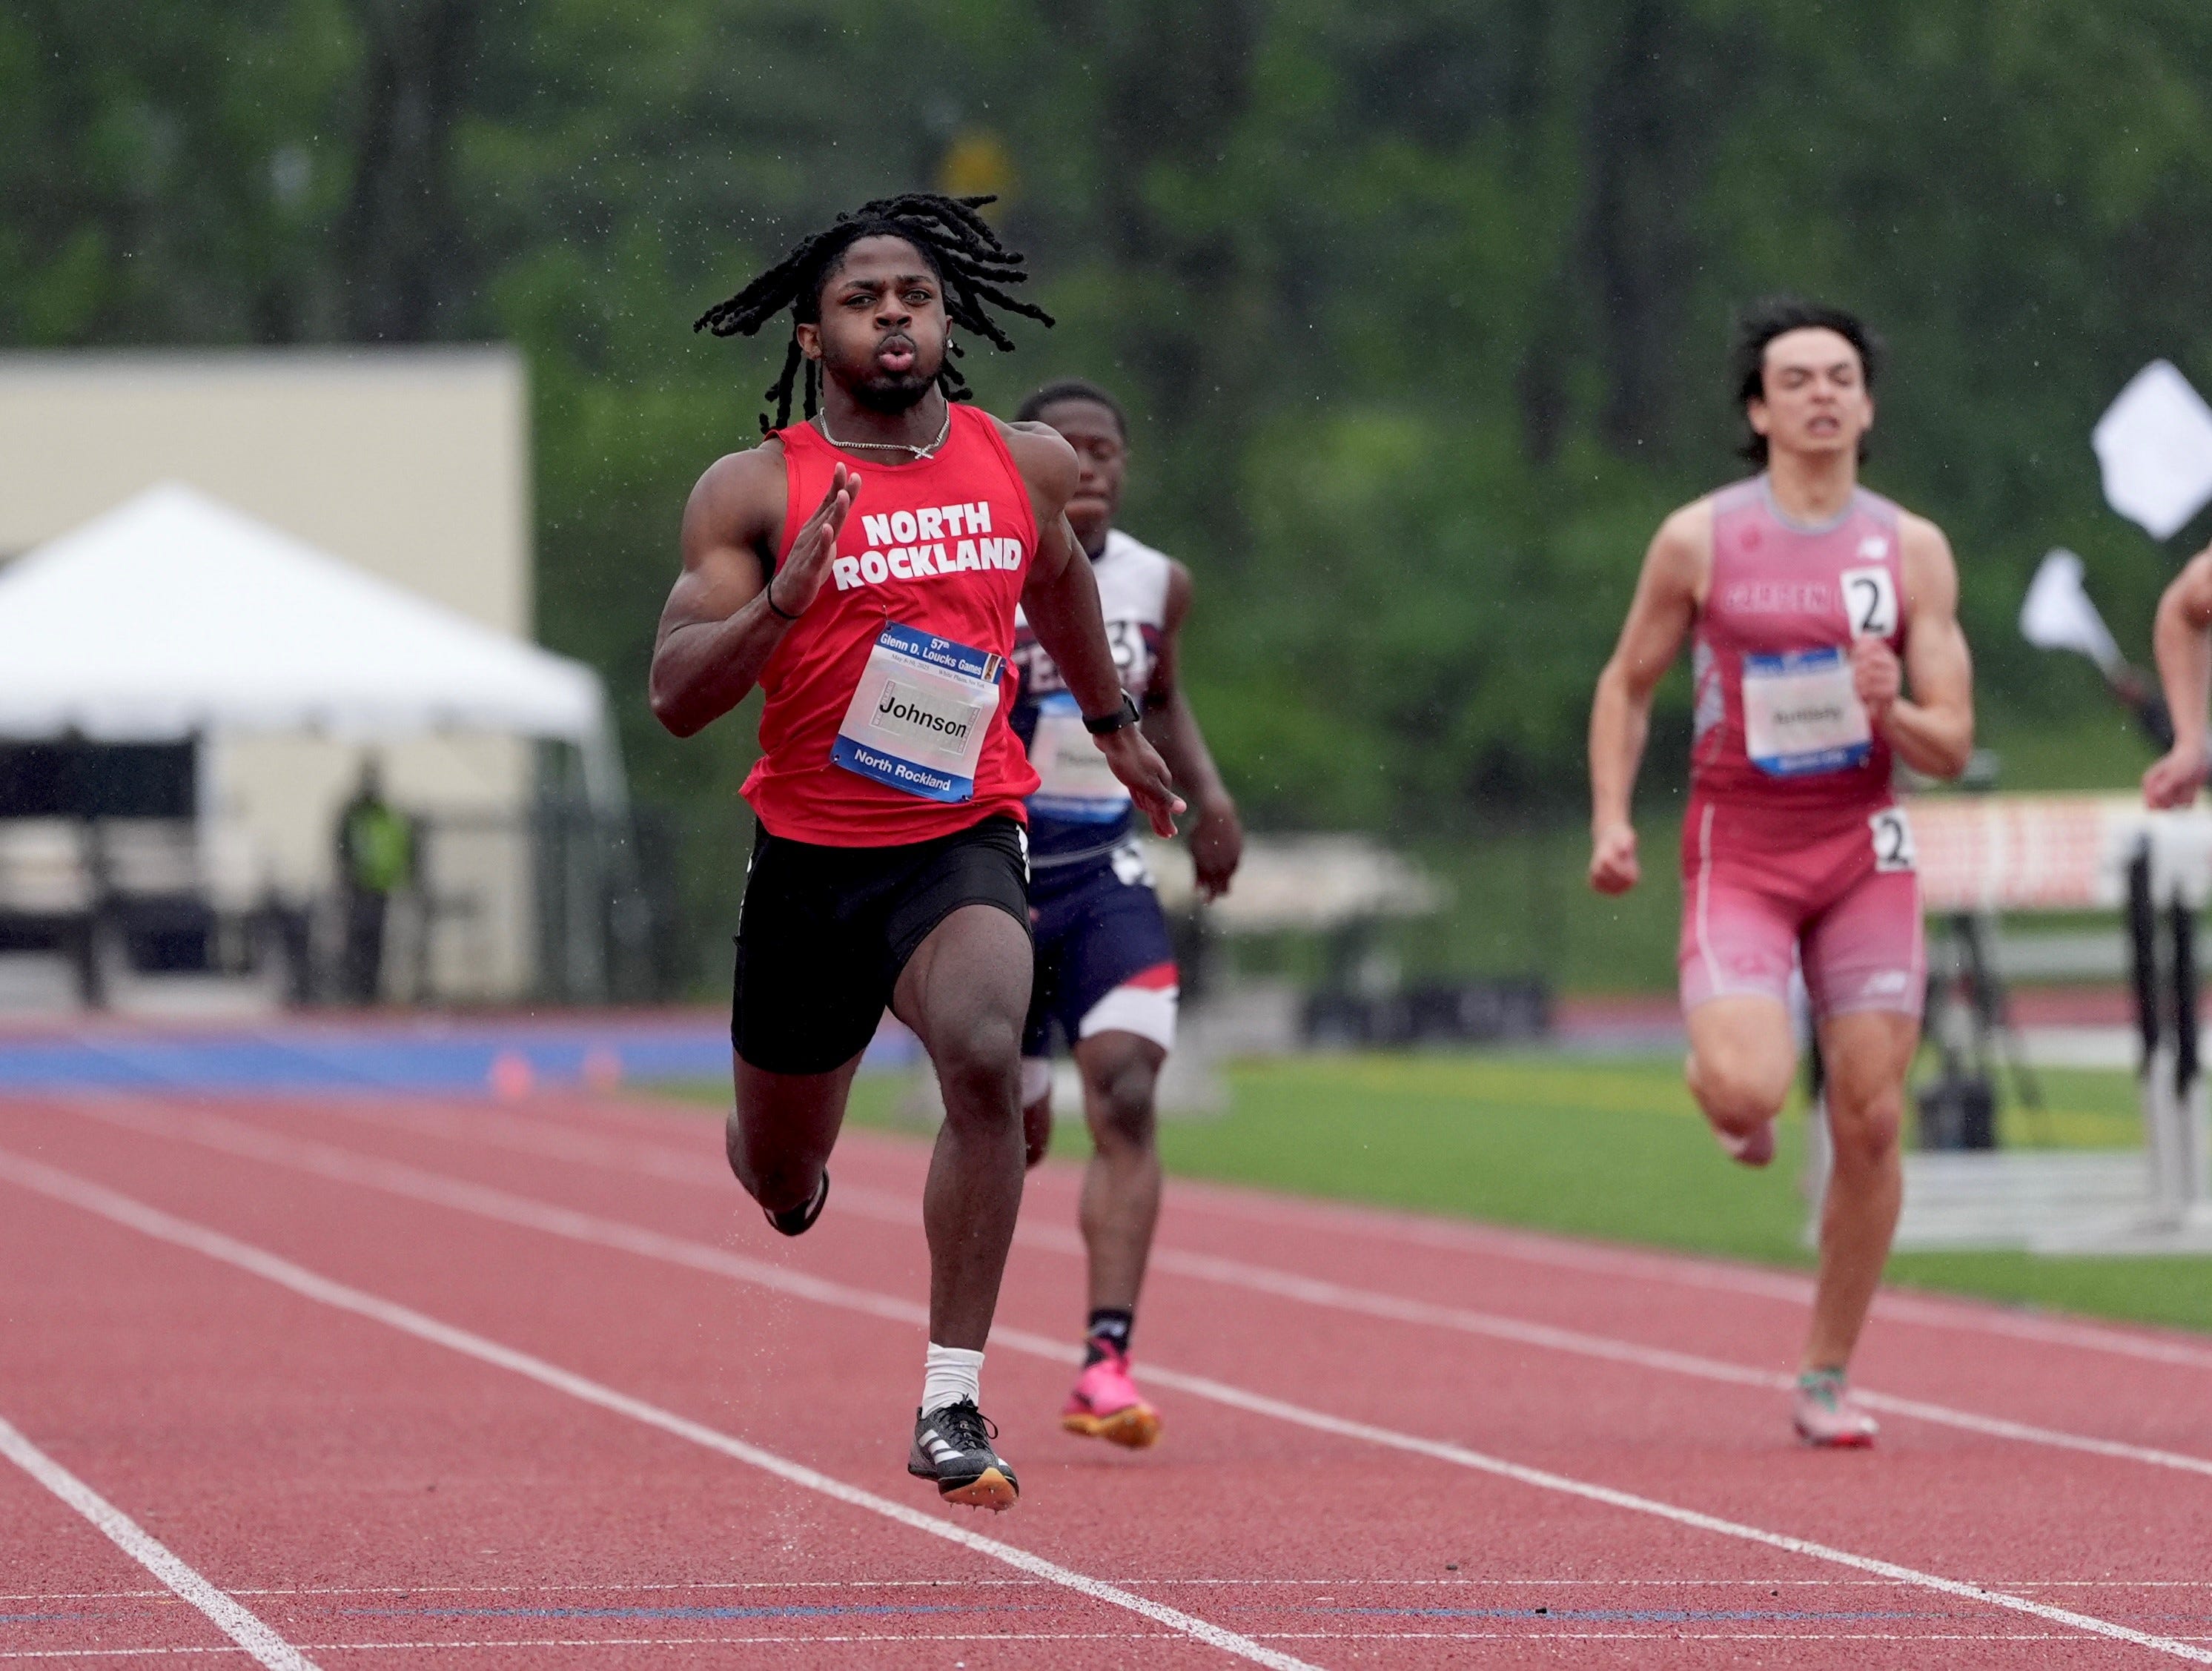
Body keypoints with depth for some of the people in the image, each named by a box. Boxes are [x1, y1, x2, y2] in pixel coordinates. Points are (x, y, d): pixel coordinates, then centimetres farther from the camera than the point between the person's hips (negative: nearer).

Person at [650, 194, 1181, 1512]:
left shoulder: (1027, 466, 3)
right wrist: (782, 601, -28)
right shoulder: (754, 492, -7)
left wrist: (1114, 723, 38)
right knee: (781, 1183, 15)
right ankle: (794, 1175, 58)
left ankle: (954, 1402, -27)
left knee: (986, 1057, -31)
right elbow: (677, 698, -12)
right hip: (809, 857, 0)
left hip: (964, 845, 0)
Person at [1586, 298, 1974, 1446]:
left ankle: (1828, 1376, 13)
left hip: (1863, 850, 2)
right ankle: (1729, 1104, 17)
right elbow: (1626, 686, 10)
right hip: (1738, 848, -2)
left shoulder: (1913, 552, 2)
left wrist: (1891, 712, -19)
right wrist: (1611, 822, -2)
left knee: (1870, 1119, -1)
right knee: (1745, 1087, -23)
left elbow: (1951, 749, 2)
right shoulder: (1699, 540, -2)